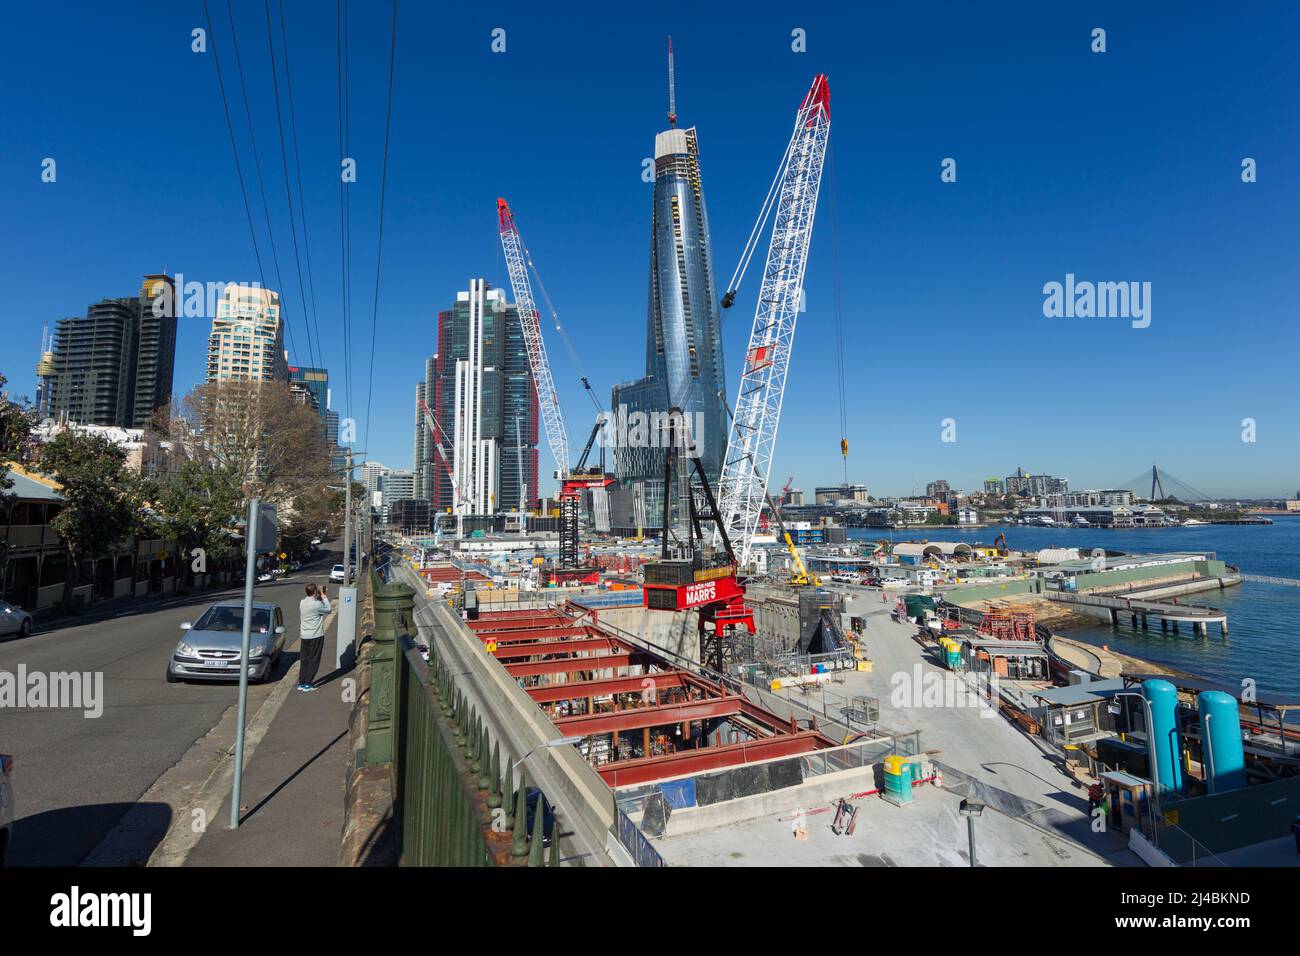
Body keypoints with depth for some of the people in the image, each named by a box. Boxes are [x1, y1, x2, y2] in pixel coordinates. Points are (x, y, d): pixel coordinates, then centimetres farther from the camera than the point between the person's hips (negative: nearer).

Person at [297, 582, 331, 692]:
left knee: (303, 659, 13)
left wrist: (322, 596, 13)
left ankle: (301, 683, 17)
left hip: (304, 636, 7)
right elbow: (328, 610, -2)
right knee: (313, 660, 3)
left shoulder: (302, 603, 2)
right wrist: (324, 596, 5)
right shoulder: (317, 604, -19)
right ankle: (308, 684, 5)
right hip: (316, 636, -7)